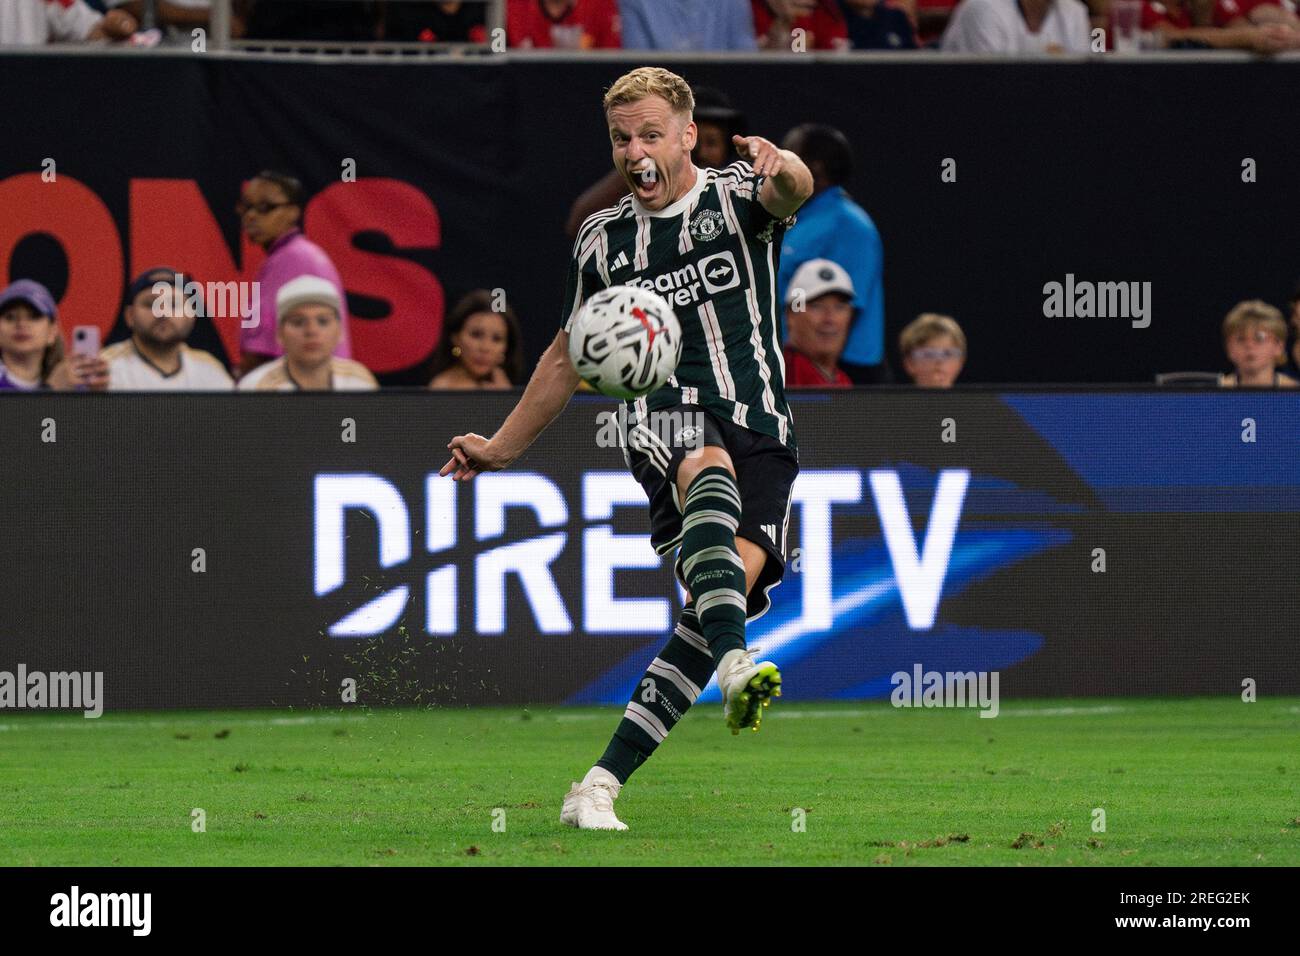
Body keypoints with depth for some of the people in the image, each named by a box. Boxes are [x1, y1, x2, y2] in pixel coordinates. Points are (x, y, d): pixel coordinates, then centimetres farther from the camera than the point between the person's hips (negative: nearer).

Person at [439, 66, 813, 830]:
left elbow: (793, 192, -19)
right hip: (665, 418, 0)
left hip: (761, 430, 0)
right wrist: (503, 447, 28)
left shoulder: (736, 199, 7)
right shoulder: (605, 240, 15)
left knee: (737, 582, -18)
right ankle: (734, 666, -60)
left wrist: (781, 167, -44)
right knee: (712, 469, -37)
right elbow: (570, 355, 28)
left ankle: (602, 784, -15)